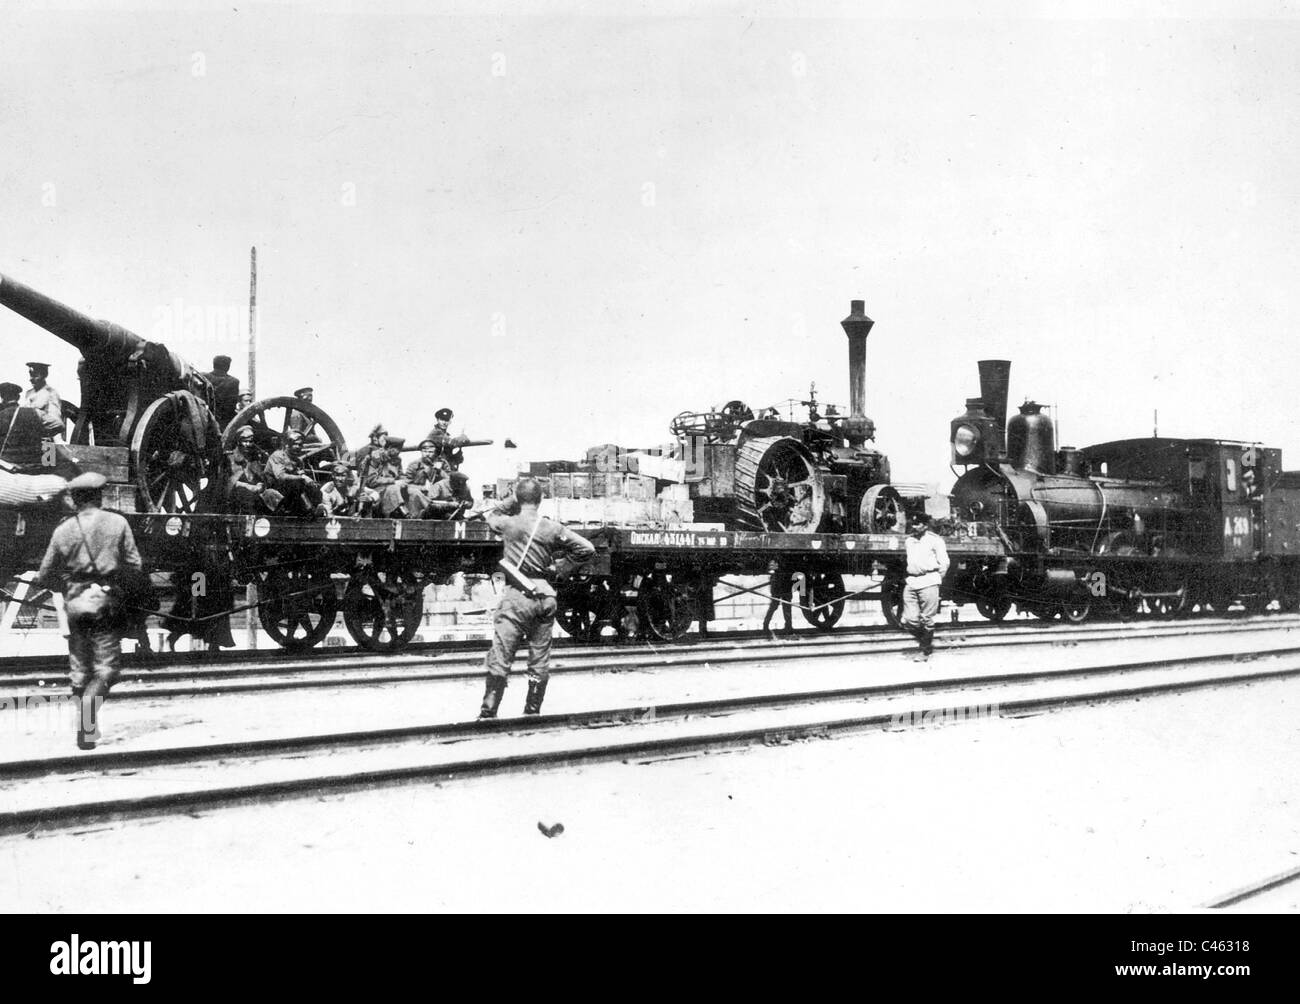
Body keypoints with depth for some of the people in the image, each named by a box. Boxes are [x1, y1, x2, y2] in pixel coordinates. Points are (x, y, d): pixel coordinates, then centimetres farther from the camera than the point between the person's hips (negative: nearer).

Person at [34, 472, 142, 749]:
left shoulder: (63, 530, 1)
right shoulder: (117, 523, -3)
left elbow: (45, 576, 6)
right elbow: (134, 565, -3)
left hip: (75, 603, 3)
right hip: (106, 602, -2)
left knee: (79, 669, 14)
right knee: (106, 667, 1)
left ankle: (85, 729, 18)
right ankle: (88, 709, -24)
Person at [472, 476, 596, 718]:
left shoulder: (508, 524, -3)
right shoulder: (553, 528, 2)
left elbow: (490, 517, 20)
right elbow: (587, 549, 2)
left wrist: (510, 503, 25)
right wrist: (561, 569, 8)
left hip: (517, 597, -3)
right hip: (545, 596, 3)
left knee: (500, 658, -1)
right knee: (540, 659, 11)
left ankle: (488, 713, -4)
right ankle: (533, 712, 16)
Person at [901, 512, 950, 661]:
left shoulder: (934, 540, -3)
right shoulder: (909, 540, 15)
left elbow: (944, 563, 0)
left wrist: (936, 579, 4)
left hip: (928, 582, -5)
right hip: (911, 582, 5)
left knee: (926, 620, -1)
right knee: (909, 620, -2)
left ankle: (926, 650, 12)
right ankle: (927, 641, 21)